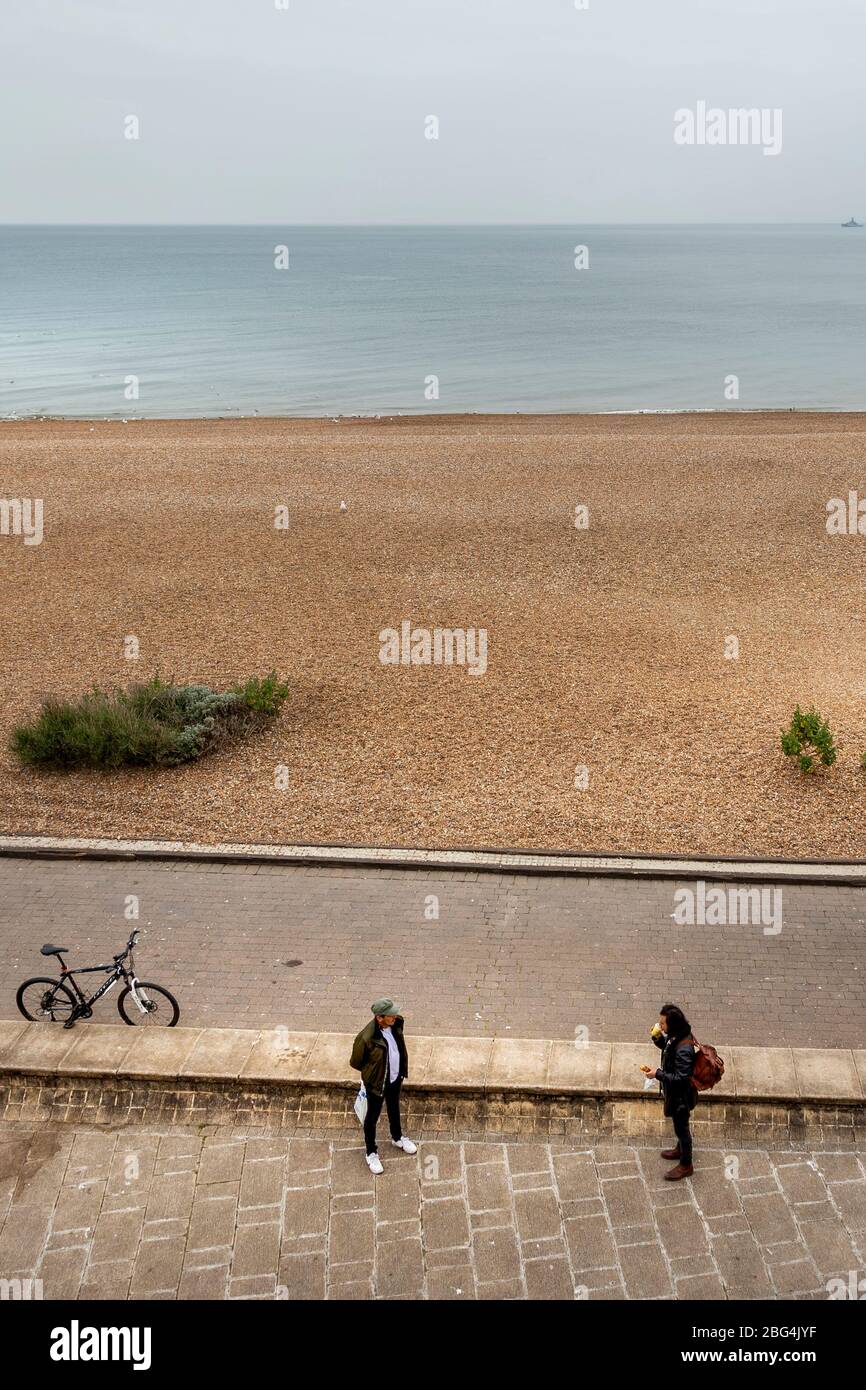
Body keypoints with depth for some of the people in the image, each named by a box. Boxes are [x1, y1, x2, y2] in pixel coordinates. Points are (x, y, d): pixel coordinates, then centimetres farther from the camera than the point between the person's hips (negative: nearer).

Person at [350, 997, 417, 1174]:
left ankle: (397, 1137, 56)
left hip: (395, 1078, 5)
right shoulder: (367, 1038, -36)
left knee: (394, 1109, 30)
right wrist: (371, 1071, -1)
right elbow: (355, 1062, -17)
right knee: (372, 1117, 18)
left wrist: (402, 1071, 10)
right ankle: (371, 1153, 40)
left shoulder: (396, 1024, -18)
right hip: (376, 1083, -5)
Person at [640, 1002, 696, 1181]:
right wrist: (657, 1038, -10)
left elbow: (681, 1078, -33)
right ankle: (681, 1150, 53)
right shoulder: (676, 1036, -11)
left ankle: (686, 1166, 33)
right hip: (674, 1092, 8)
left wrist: (658, 1074, -32)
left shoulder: (683, 1048, -39)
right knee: (679, 1125, 29)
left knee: (681, 1127, 13)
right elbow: (668, 1048, 9)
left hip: (681, 1095, -8)